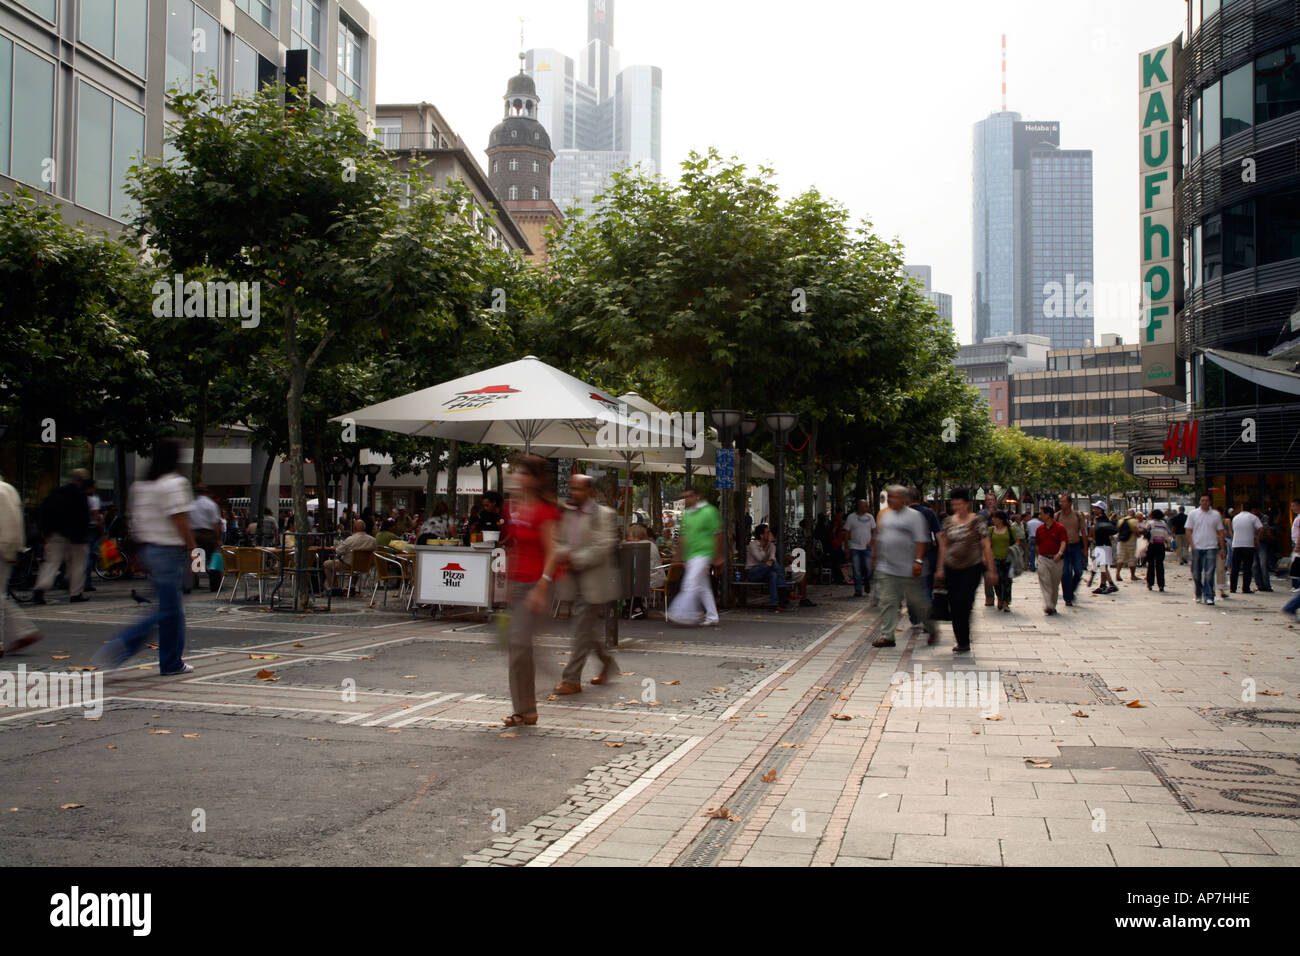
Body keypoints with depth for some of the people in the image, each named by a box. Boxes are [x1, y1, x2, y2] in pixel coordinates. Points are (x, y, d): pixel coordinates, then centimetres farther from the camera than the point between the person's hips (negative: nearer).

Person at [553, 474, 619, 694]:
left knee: (583, 629, -5)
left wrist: (577, 559, -21)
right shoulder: (569, 515, 11)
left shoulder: (603, 515, -10)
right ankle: (608, 664, 36)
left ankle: (572, 680, -1)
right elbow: (562, 541, 15)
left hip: (593, 580, -7)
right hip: (575, 580, 7)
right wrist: (564, 554, -8)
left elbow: (603, 547, -17)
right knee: (590, 628, 17)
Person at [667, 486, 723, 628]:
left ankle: (679, 614, -18)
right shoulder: (686, 514, 14)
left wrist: (717, 556, -7)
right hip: (691, 555, 8)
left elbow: (717, 535, -7)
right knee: (703, 587, 10)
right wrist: (683, 556, 17)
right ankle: (712, 617, 15)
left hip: (703, 553, -8)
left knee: (691, 584, -14)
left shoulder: (708, 511, -8)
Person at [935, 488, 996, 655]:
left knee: (963, 603, -13)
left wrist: (990, 570, -4)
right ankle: (962, 642, 15)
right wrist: (940, 569, 10)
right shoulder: (948, 521, 8)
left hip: (972, 568, -4)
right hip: (952, 569, 4)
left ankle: (964, 642, -4)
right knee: (954, 605, 3)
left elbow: (986, 547, -2)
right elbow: (943, 546, 13)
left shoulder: (977, 521, -3)